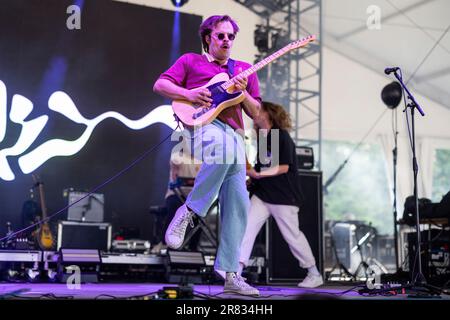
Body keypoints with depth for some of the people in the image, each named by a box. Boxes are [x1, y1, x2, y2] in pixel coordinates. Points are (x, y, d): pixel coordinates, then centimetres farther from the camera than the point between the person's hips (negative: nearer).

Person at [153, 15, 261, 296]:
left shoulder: (244, 69, 25)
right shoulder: (191, 61, 17)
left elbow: (256, 112, 19)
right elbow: (160, 85, 8)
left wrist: (242, 92, -1)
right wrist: (189, 94, -9)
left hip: (235, 135, 5)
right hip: (200, 123, -5)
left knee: (238, 206, -6)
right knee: (222, 146, -42)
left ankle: (229, 274, -1)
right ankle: (188, 211, -25)